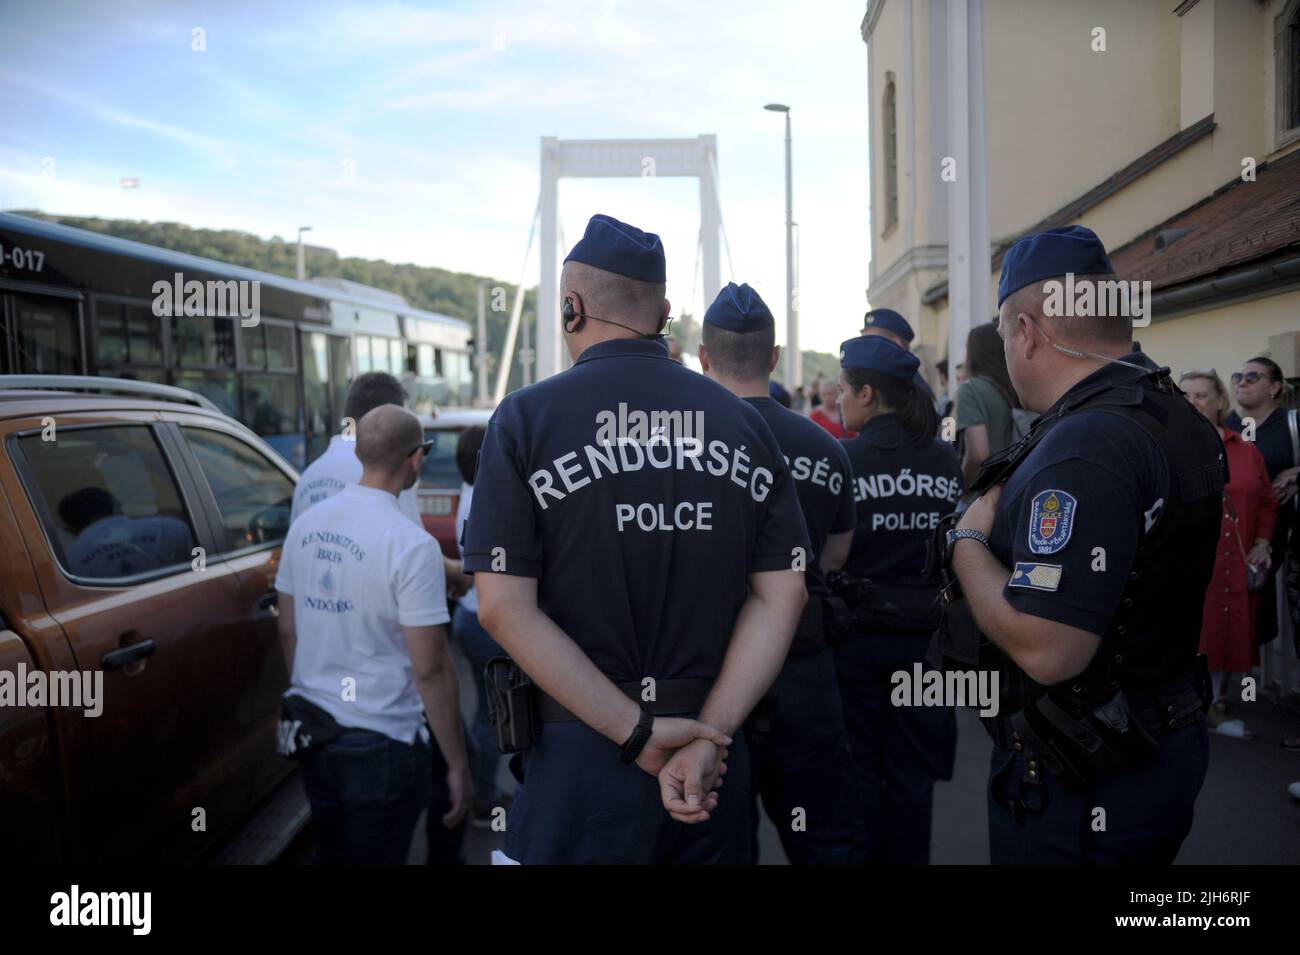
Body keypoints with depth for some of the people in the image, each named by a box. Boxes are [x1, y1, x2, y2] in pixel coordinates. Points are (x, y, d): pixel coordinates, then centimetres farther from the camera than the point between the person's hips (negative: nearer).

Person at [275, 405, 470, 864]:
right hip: (381, 746, -6)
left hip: (313, 737, 7)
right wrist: (458, 765, -9)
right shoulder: (412, 545, -20)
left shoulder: (305, 524, 0)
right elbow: (430, 670, -18)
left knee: (330, 855, 22)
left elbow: (288, 631, 10)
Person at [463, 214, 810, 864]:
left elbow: (503, 606, -13)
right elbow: (782, 593, -4)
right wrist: (706, 737, -8)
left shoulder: (525, 419, -6)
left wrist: (638, 731, -13)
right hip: (716, 764, 3)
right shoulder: (743, 422, 3)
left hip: (579, 758, -3)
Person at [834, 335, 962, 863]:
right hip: (928, 635, 3)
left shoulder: (841, 459, -14)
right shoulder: (947, 460, -3)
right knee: (913, 772, 15)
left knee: (862, 767, 13)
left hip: (859, 634, -3)